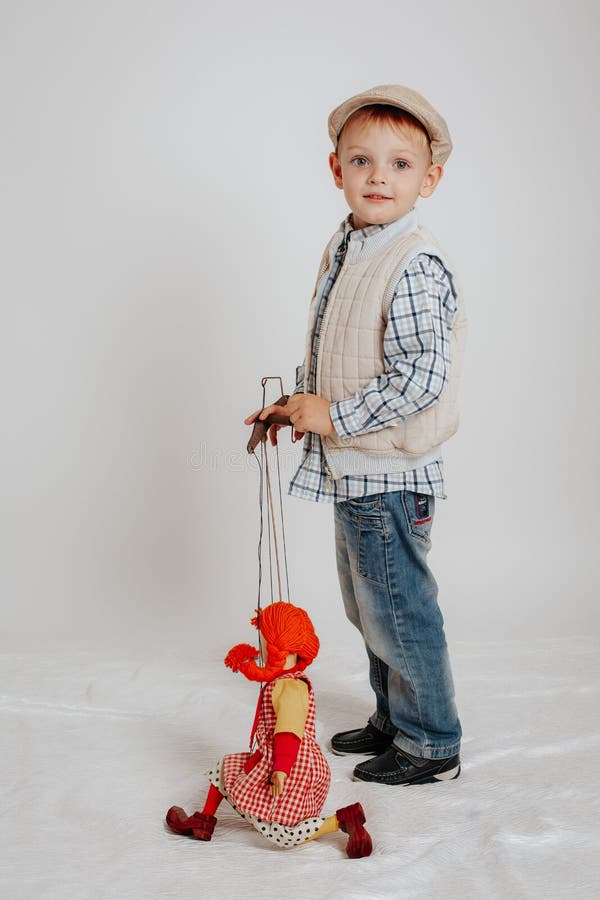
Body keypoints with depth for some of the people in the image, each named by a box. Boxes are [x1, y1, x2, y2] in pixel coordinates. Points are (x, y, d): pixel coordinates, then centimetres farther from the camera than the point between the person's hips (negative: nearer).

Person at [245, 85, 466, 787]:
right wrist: (298, 402, 10)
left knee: (397, 610, 4)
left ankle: (431, 746, 23)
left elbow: (421, 378, -27)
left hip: (389, 474, -9)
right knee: (367, 608, 21)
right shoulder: (344, 249, 9)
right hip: (353, 467, 9)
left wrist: (335, 417, -21)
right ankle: (393, 720, 40)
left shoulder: (415, 266, -20)